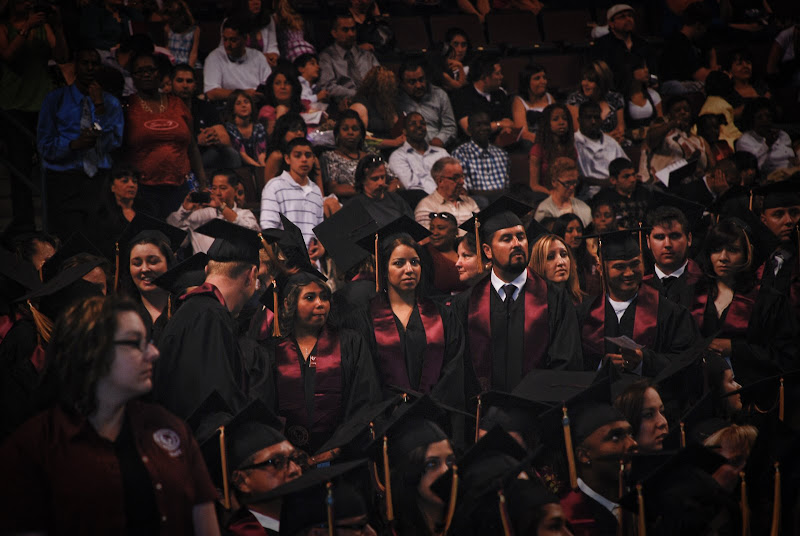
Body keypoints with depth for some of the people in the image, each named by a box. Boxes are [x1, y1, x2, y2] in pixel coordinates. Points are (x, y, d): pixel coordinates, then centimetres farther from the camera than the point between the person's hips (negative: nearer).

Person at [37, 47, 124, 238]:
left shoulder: (111, 103, 12)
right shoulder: (55, 99, 6)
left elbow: (114, 143, -2)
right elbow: (44, 147, 0)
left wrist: (99, 107, -8)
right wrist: (74, 144, -17)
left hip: (100, 179, 2)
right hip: (63, 180, -2)